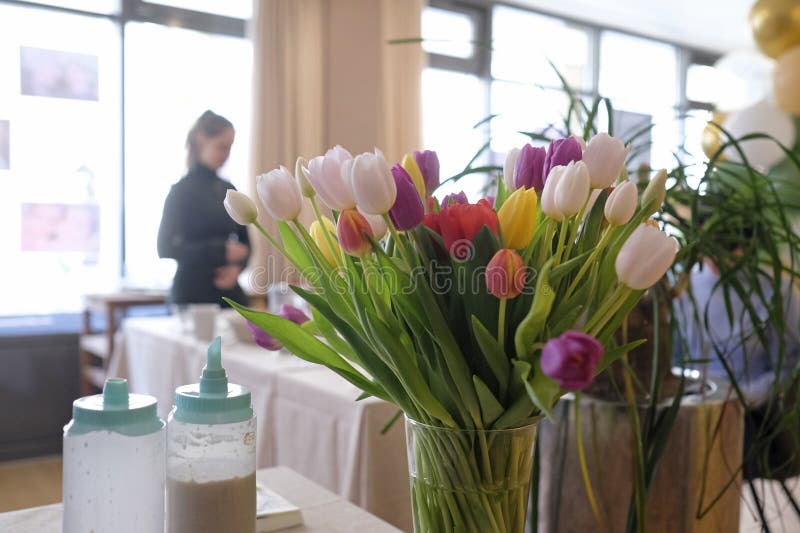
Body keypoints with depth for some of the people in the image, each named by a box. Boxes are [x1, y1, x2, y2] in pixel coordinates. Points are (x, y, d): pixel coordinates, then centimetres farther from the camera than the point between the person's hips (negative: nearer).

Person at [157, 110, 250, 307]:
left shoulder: (228, 190, 10)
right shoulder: (182, 190, -5)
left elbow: (244, 242, 15)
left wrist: (237, 267, -7)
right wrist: (222, 251, -17)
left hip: (229, 291, 5)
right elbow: (166, 249, -10)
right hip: (193, 293, -5)